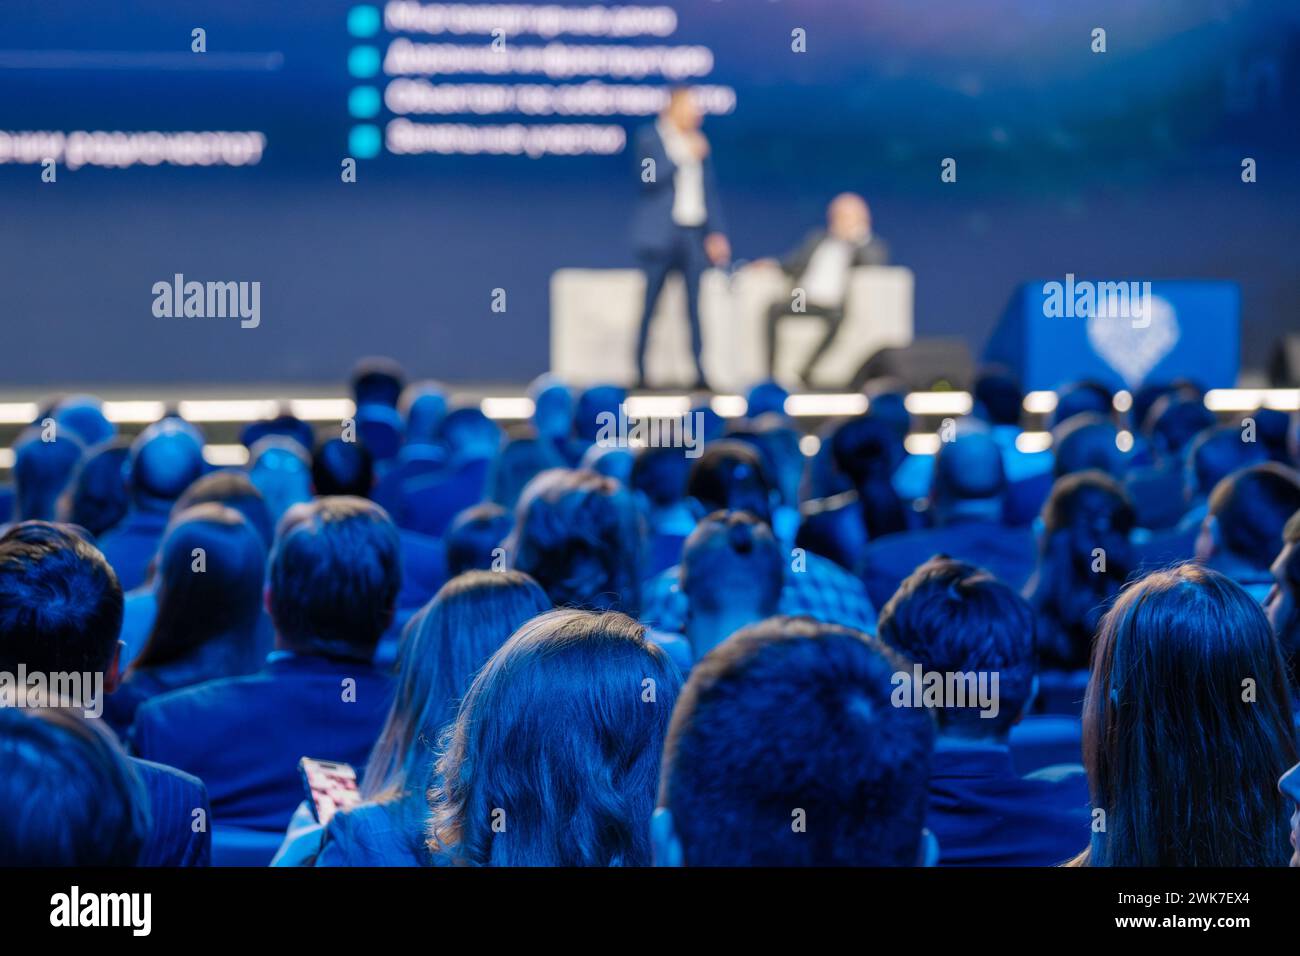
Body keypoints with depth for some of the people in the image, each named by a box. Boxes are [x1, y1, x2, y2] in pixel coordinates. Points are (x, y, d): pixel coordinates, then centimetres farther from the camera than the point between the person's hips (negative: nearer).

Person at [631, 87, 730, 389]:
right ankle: (640, 372, 2)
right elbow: (649, 178, -14)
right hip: (661, 233, -4)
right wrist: (684, 156, -16)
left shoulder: (699, 143, 16)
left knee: (694, 304, -2)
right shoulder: (649, 138, 1)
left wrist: (716, 233, 10)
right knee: (649, 304, -2)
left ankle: (700, 372, -4)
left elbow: (709, 191, 18)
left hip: (694, 234, 4)